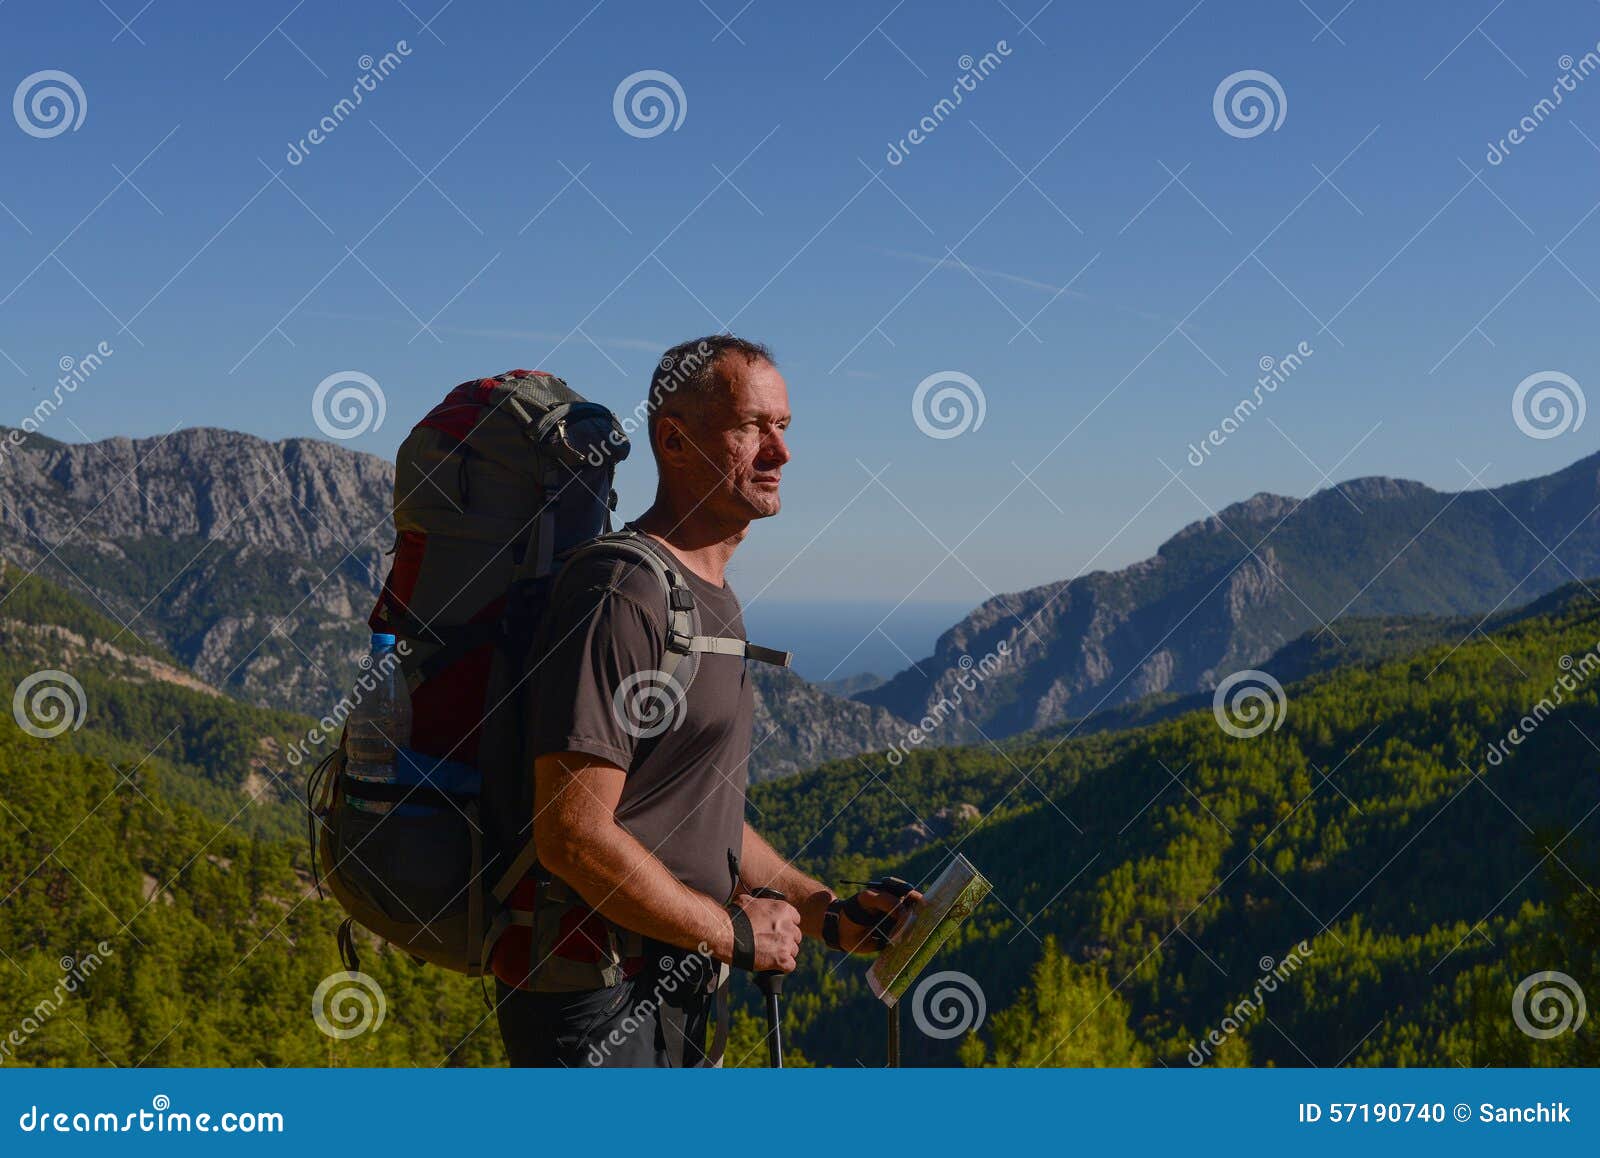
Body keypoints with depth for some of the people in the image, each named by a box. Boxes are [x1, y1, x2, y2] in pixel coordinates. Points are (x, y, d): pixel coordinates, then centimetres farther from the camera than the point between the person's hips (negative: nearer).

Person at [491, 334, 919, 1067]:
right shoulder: (619, 598, -18)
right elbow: (575, 837, -24)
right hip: (592, 998, -10)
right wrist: (736, 932, -14)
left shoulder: (715, 600, 14)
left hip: (675, 991, 10)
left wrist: (827, 912, 13)